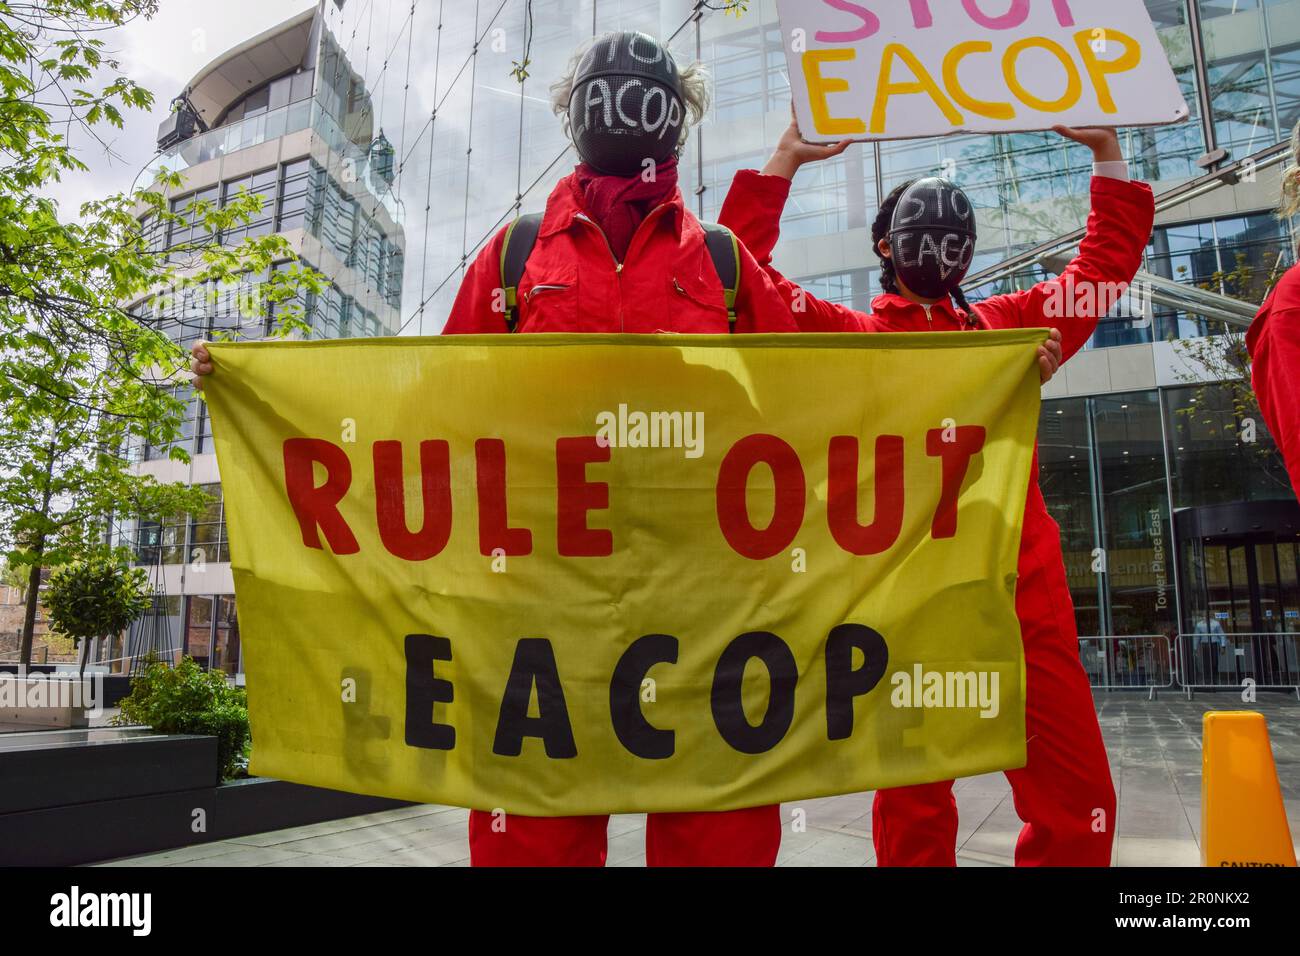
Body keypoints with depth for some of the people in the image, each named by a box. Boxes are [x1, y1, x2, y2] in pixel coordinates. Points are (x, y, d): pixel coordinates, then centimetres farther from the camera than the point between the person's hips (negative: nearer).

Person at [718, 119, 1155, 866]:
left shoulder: (1005, 325, 22)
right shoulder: (849, 337, 14)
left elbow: (1108, 262, 28)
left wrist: (1107, 151, 22)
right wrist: (784, 163, 7)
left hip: (1023, 581, 3)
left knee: (1078, 798, 3)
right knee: (914, 799, 8)